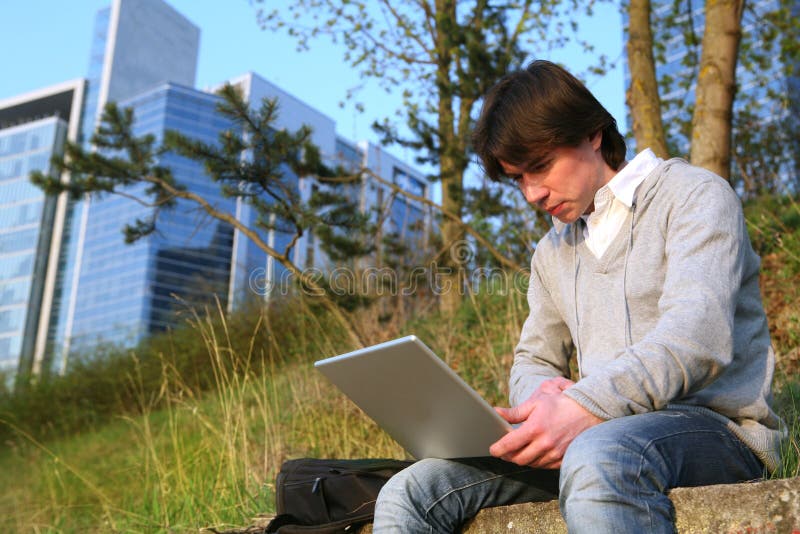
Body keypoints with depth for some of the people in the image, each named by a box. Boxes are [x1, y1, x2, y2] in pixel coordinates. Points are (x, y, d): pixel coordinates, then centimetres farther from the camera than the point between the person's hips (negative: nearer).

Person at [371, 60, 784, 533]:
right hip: (597, 431, 6)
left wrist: (585, 406, -30)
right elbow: (533, 361, 20)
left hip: (716, 425, -6)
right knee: (409, 495, -14)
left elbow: (697, 338, -16)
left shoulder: (694, 196, 0)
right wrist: (543, 396, -6)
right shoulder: (553, 251, 22)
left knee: (597, 461, -42)